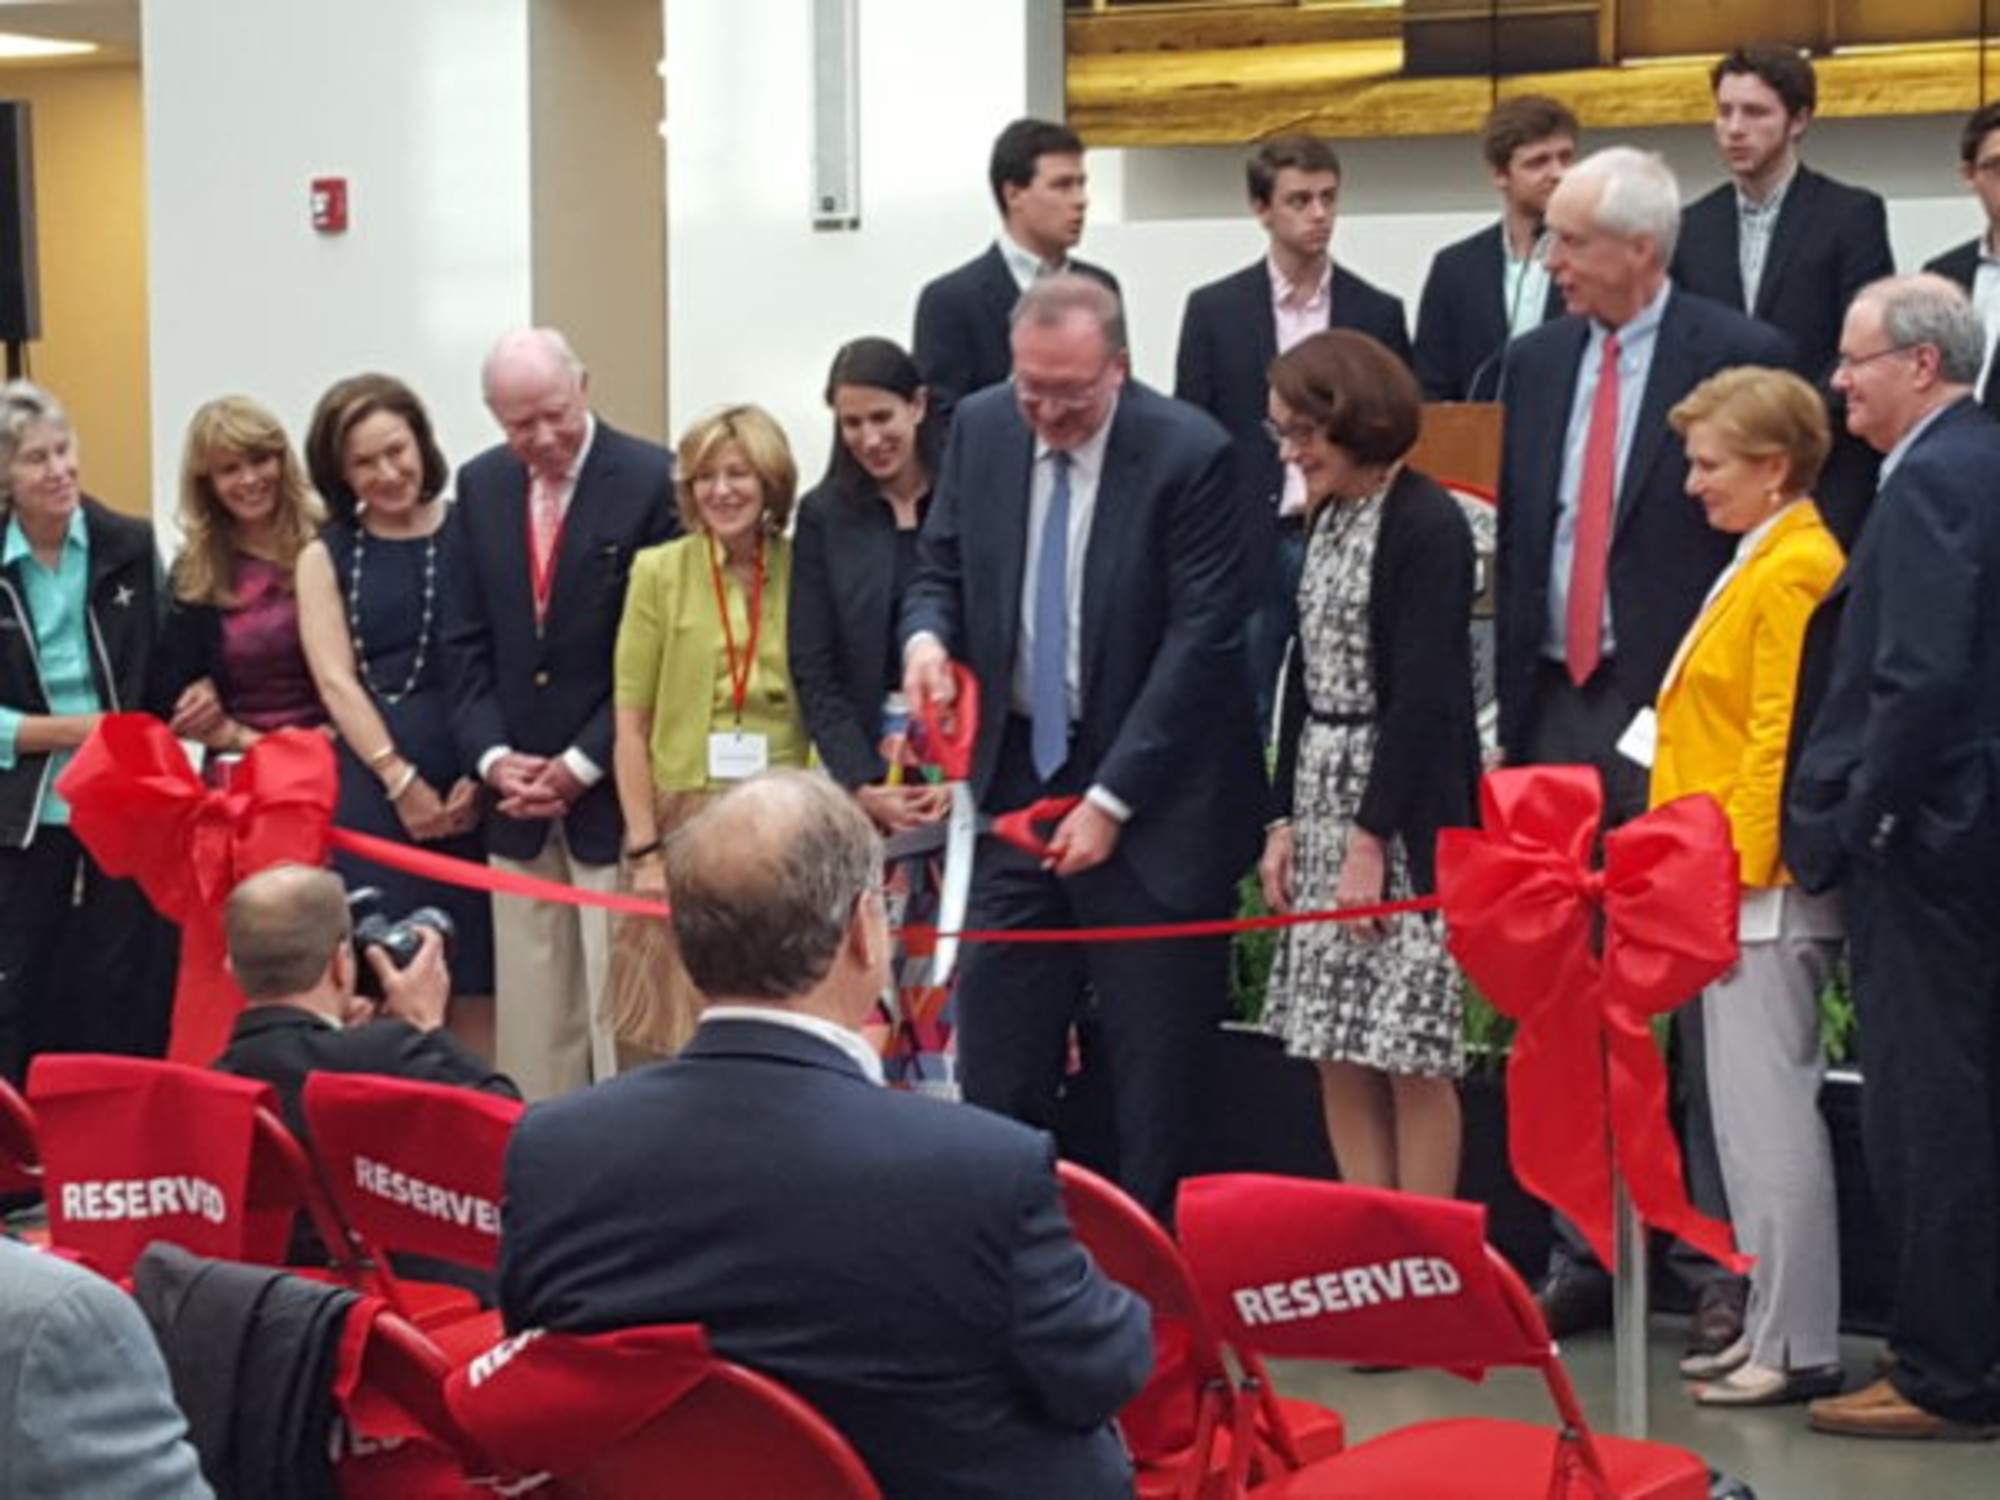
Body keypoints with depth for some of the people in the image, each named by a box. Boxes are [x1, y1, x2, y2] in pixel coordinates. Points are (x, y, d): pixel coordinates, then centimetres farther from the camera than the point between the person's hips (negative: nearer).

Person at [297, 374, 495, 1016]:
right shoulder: (326, 557, 12)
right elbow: (337, 683, 3)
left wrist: (483, 771, -9)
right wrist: (402, 781, -8)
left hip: (471, 787, 0)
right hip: (371, 787, 1)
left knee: (475, 985, 0)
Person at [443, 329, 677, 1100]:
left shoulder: (651, 480, -8)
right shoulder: (481, 485, 9)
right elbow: (467, 641, 11)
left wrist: (583, 764, -11)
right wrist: (491, 755, -3)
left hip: (614, 789, -5)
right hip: (518, 801, 5)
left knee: (620, 1008, -4)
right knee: (531, 1015, 7)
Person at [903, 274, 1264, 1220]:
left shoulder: (1188, 453, -13)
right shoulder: (980, 430, 3)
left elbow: (1202, 637, -14)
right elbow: (941, 567, 15)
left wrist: (1112, 798, -15)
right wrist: (927, 636, -10)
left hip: (1150, 793, -4)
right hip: (1018, 775, 4)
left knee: (1154, 1063, 2)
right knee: (997, 1048, 4)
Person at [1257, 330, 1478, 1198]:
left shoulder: (1428, 525, -11)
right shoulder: (1327, 518, 13)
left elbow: (1421, 694, -15)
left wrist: (1373, 837, -17)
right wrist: (1285, 820, 8)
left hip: (1405, 815, -8)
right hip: (1323, 801, 8)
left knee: (1412, 1057, -3)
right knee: (1335, 1055, 8)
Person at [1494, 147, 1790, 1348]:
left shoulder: (1740, 357, -6)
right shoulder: (1537, 361, 11)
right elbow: (1515, 538, 14)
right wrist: (1510, 697, 8)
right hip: (1561, 709, 6)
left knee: (1710, 999, -1)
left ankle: (1725, 1264, 6)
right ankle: (1584, 1252, 18)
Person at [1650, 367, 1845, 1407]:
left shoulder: (1793, 572, -14)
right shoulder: (1758, 566, 17)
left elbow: (1781, 739, -18)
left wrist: (1739, 869, -18)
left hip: (1764, 890, -10)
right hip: (1734, 889, 10)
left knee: (1768, 1116, -6)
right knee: (1749, 1117, 12)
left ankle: (1800, 1348, -1)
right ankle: (1771, 1327, 18)